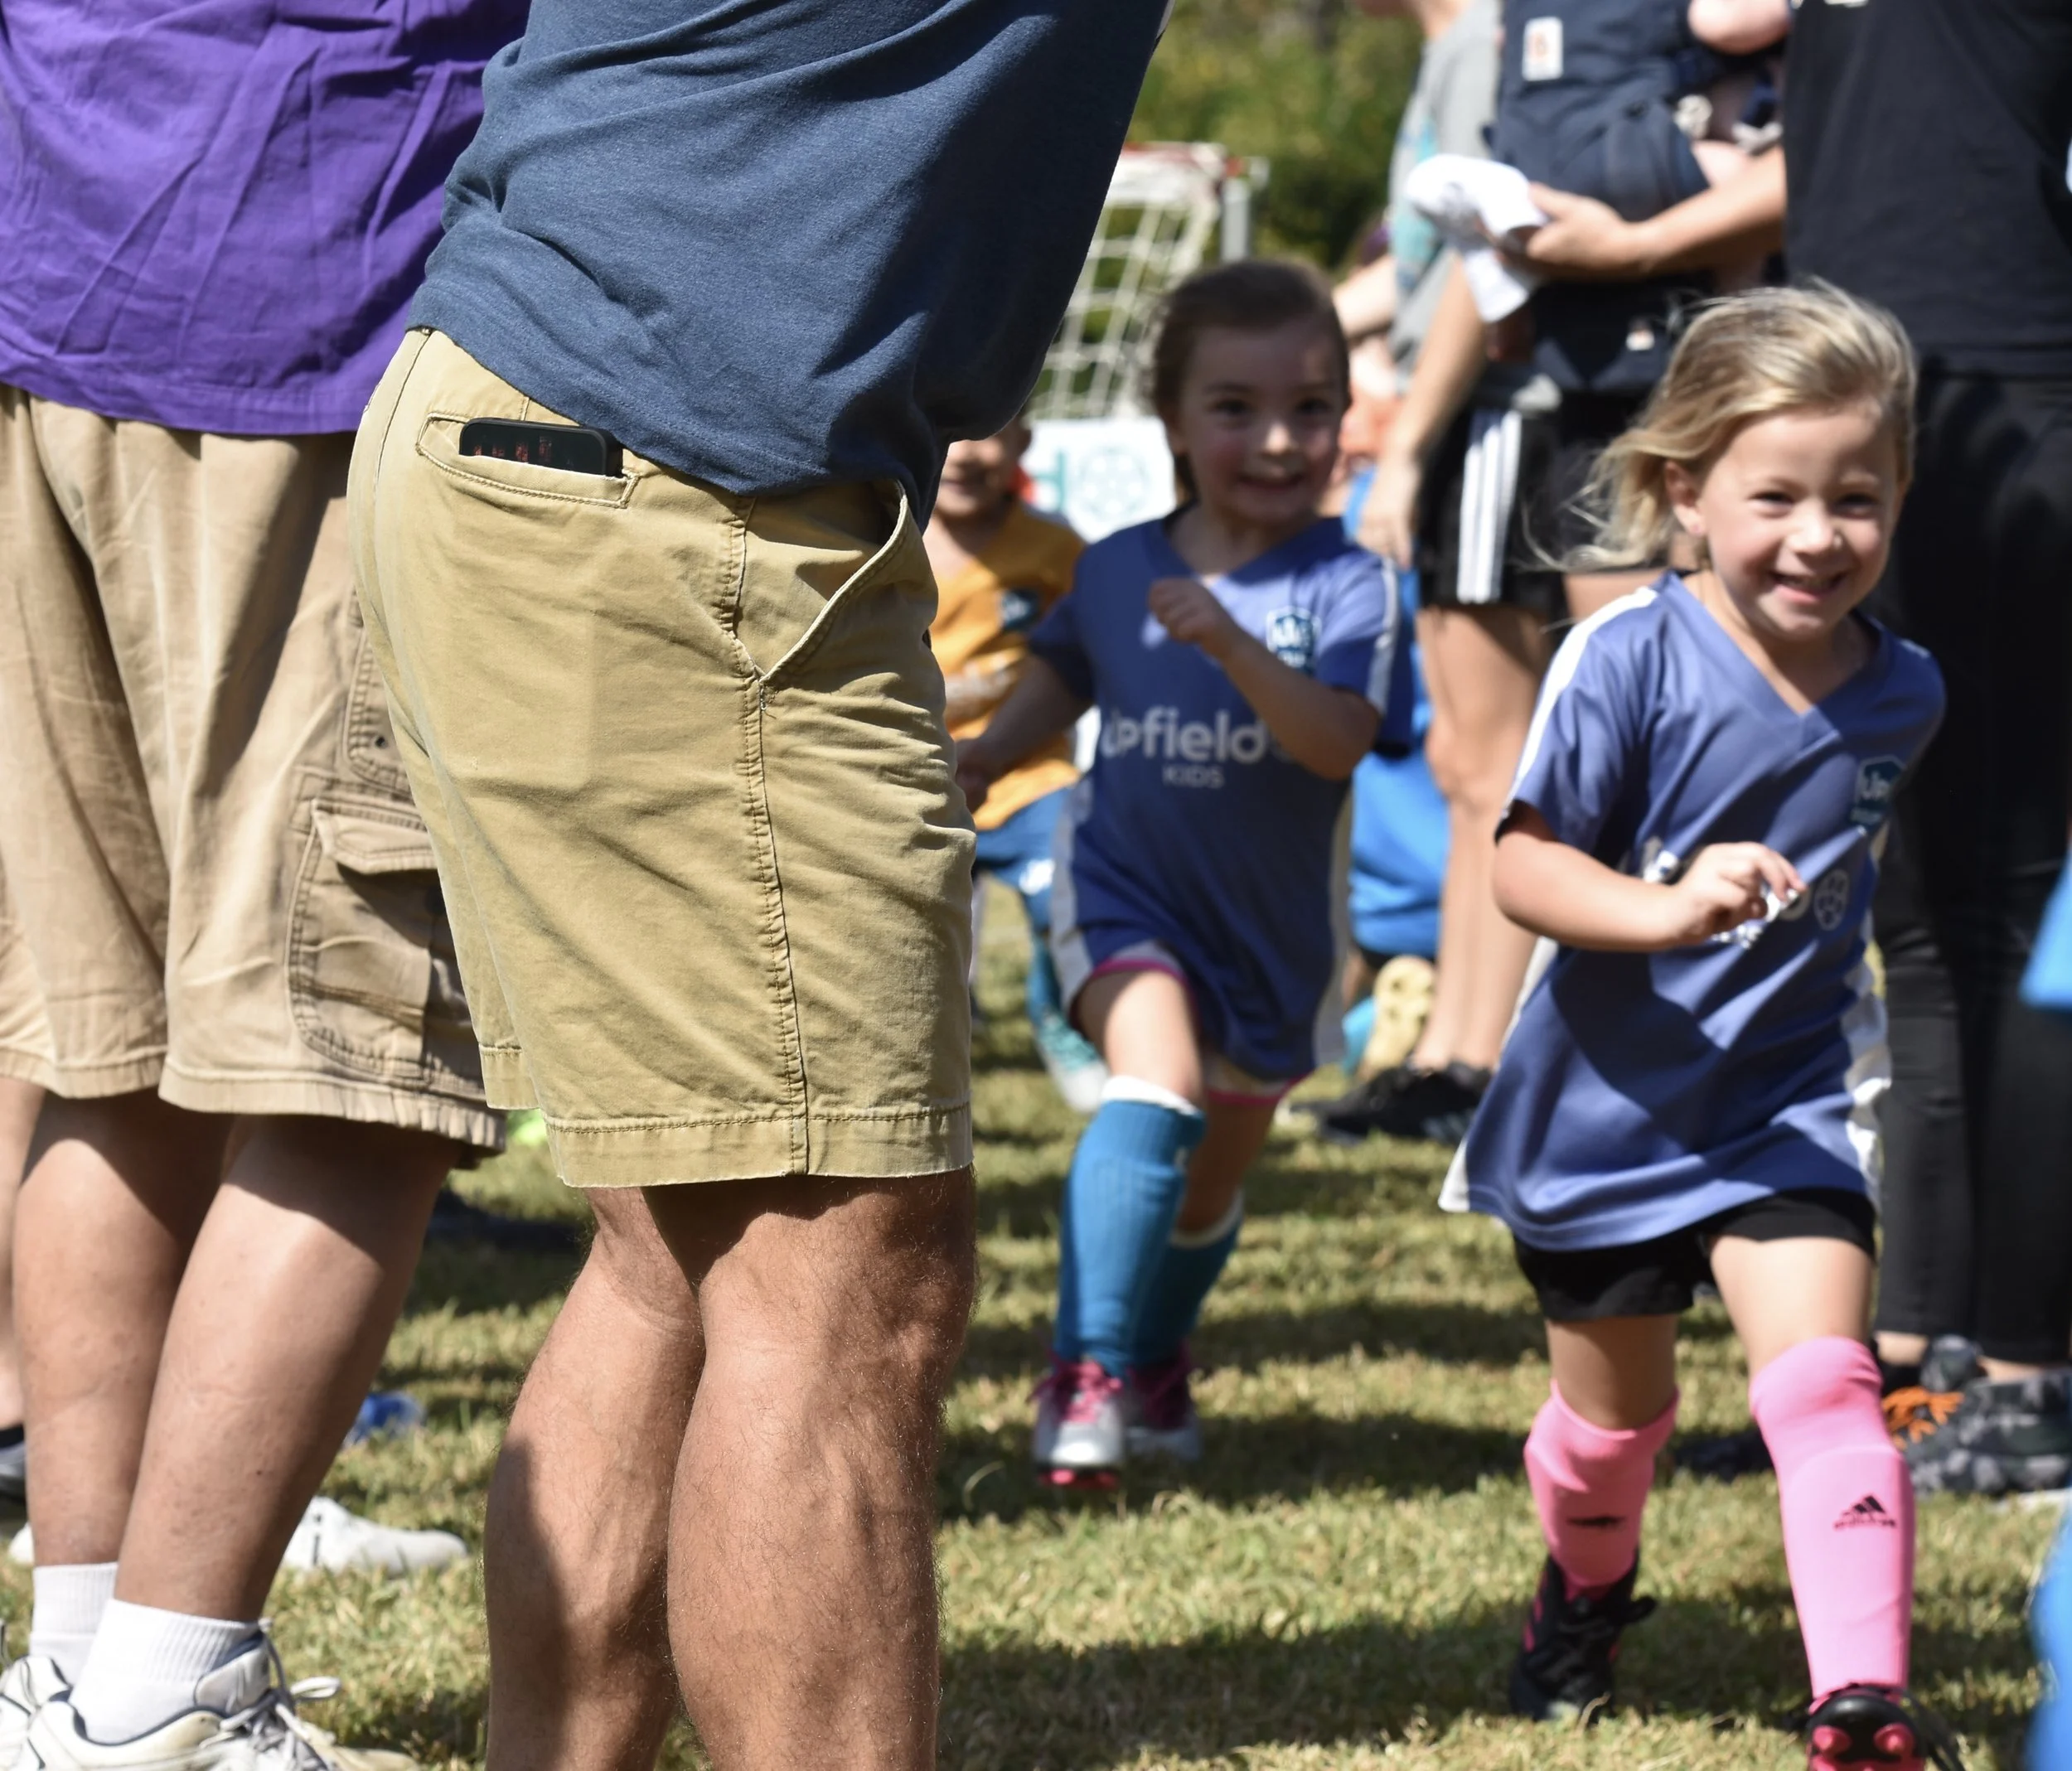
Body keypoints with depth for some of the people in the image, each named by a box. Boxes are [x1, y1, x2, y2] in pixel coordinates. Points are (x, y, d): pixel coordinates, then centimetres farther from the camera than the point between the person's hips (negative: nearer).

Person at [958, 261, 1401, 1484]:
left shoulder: (1346, 584, -13)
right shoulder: (1118, 569, -5)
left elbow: (1339, 740, -28)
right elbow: (1063, 678, 16)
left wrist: (1233, 647, -41)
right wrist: (988, 754, -1)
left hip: (1269, 923, 1)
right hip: (1125, 887, -1)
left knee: (1214, 1181, 19)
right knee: (1159, 1083, -30)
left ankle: (1158, 1358, 49)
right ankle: (1085, 1372, -32)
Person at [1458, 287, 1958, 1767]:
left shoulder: (1902, 694, -3)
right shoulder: (1629, 661, -19)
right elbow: (1524, 867, -21)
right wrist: (1666, 910, -36)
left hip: (1788, 1103, 1)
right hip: (1608, 1103, -1)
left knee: (1822, 1380, -20)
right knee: (1612, 1417, 18)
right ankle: (1588, 1589, 50)